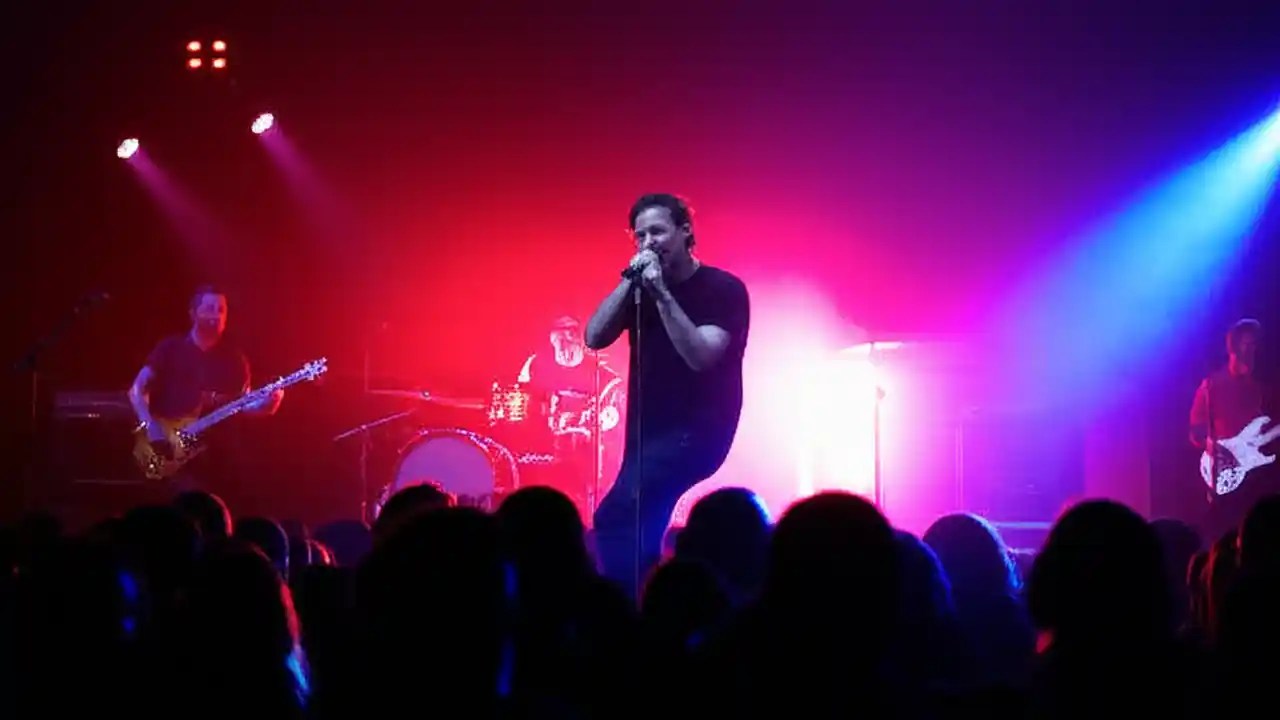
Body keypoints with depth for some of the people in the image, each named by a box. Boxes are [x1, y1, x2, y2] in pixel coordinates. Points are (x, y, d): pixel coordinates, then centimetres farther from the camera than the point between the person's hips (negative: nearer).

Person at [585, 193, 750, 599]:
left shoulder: (723, 289, -10)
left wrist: (661, 293, -25)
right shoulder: (640, 287, 7)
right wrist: (629, 282, -14)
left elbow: (700, 356, -22)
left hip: (698, 430, -7)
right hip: (647, 430, 7)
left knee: (614, 519, -22)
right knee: (635, 530, 11)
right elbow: (594, 338, -4)